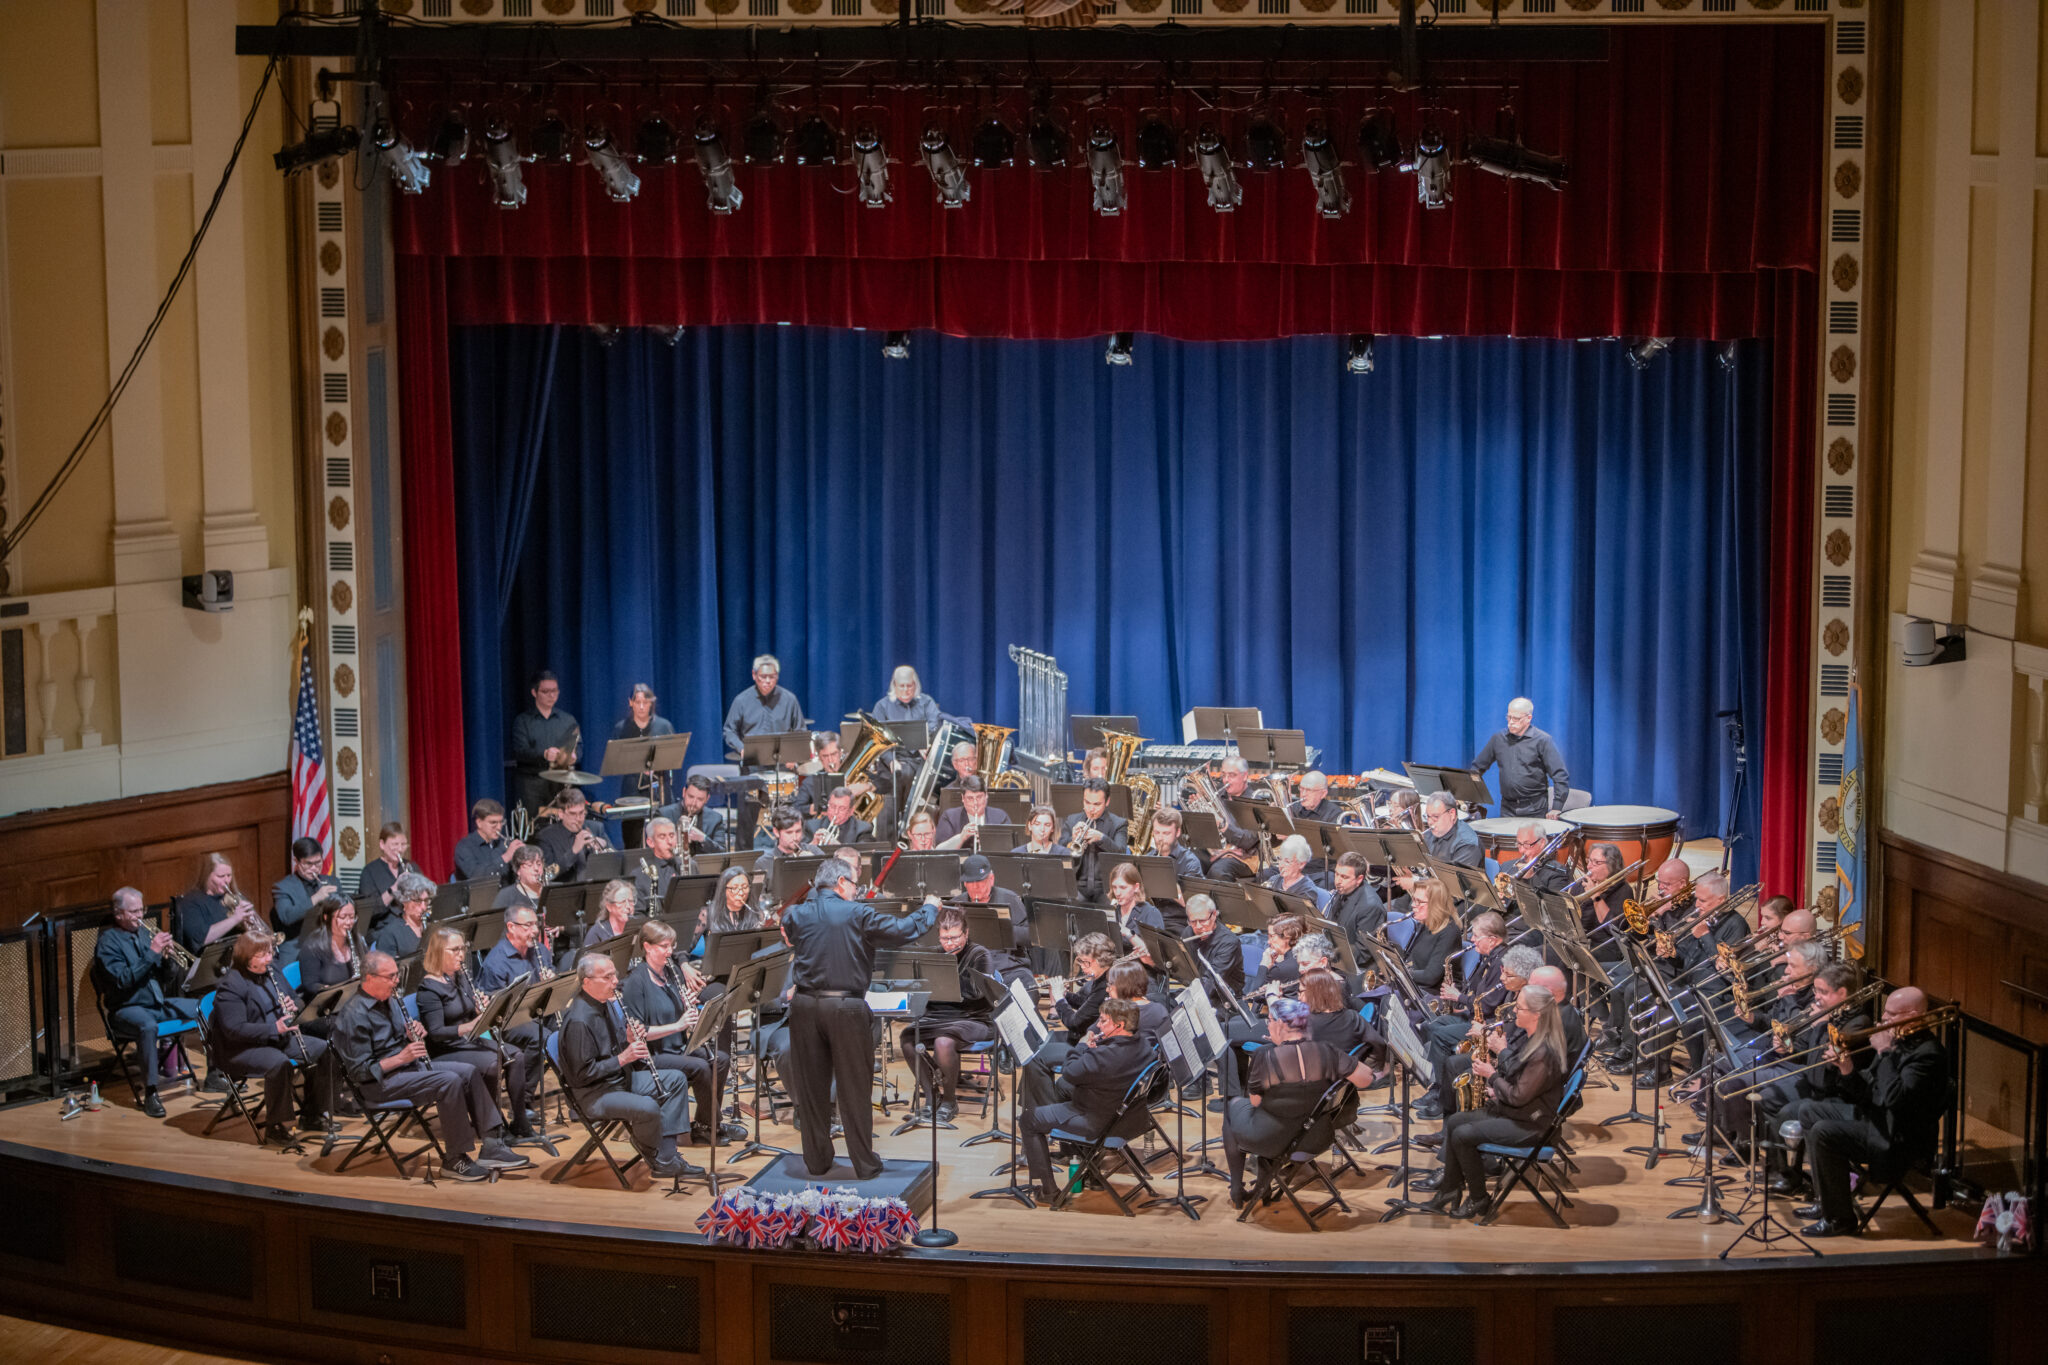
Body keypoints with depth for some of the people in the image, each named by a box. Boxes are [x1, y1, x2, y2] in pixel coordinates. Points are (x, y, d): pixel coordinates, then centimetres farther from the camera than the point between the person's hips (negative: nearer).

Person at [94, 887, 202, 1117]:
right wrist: (152, 953, -24)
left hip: (159, 1003, 7)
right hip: (127, 1009, -7)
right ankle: (150, 1094, -37)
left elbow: (169, 979, 13)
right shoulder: (108, 942, -6)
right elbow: (122, 980, -22)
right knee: (147, 1026, -40)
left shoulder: (145, 933, 12)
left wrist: (167, 958, -9)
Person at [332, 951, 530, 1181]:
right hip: (380, 1081, -10)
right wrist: (400, 1058, -25)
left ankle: (491, 1146, -6)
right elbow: (360, 1071, -20)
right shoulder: (354, 1015, -18)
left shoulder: (390, 1000, 11)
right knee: (449, 1081, -27)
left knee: (469, 1072, -5)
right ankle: (456, 1160, -19)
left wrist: (412, 1035, 0)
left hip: (409, 1065, 10)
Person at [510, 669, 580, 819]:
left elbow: (578, 745, 10)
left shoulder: (568, 720, 16)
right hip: (531, 783, -2)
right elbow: (519, 752, -7)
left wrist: (573, 756, -14)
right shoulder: (522, 721, 5)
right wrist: (544, 755, -25)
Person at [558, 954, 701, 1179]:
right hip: (594, 1095, -11)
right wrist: (623, 1058, -24)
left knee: (675, 1081, 9)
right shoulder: (579, 1021, -25)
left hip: (620, 1078, 11)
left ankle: (668, 1157, 3)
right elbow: (583, 1073, -25)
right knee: (648, 1108, -32)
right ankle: (659, 1165, -5)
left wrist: (630, 1041, -4)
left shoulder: (606, 1004, 7)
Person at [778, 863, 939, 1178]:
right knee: (855, 1090, 6)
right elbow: (904, 931, -7)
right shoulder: (858, 915, -8)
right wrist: (929, 909, 12)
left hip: (806, 1007, 3)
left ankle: (817, 1161, 18)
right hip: (847, 1009, -3)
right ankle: (865, 1164, 12)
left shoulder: (796, 915, 2)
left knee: (811, 1088, 11)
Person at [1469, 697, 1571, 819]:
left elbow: (1560, 776, -7)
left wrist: (1556, 808, -15)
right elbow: (1477, 767, 17)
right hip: (1507, 810, 3)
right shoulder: (1498, 738, 9)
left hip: (1535, 810, -3)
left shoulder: (1542, 740, -4)